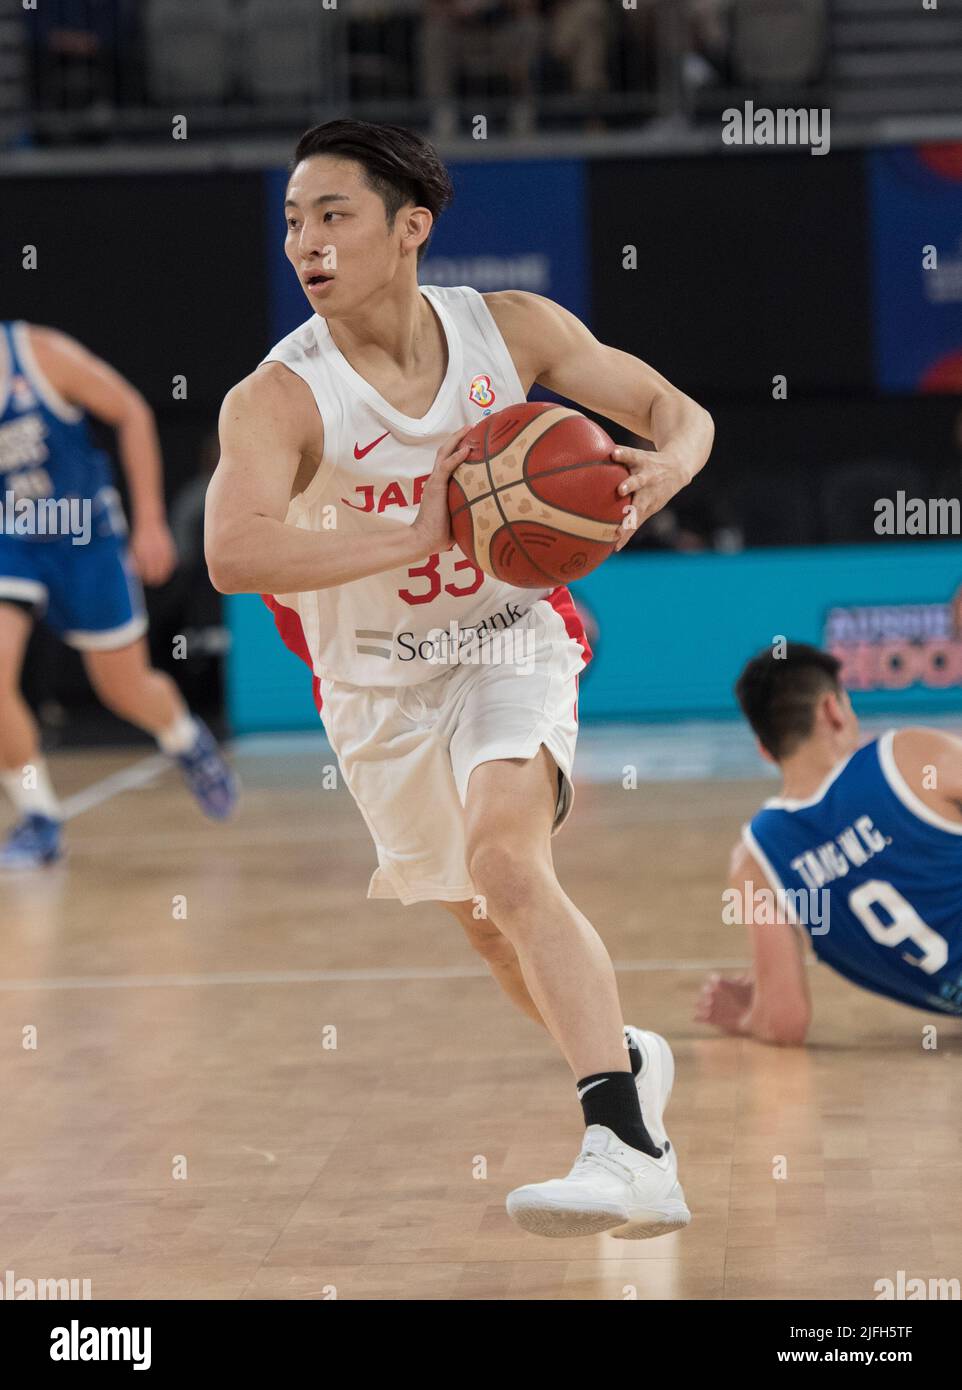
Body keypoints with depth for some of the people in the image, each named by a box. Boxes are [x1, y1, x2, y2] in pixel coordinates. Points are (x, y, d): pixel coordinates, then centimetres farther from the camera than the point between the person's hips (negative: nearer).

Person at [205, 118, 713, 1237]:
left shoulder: (510, 328, -12)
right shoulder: (276, 399, -23)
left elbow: (676, 410, -1)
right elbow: (233, 554, -40)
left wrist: (663, 467, -26)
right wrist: (421, 537, -43)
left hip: (513, 647, -2)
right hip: (380, 690, 2)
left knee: (506, 861, -28)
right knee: (489, 923, 17)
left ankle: (627, 1151, -35)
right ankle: (626, 1060, 46)